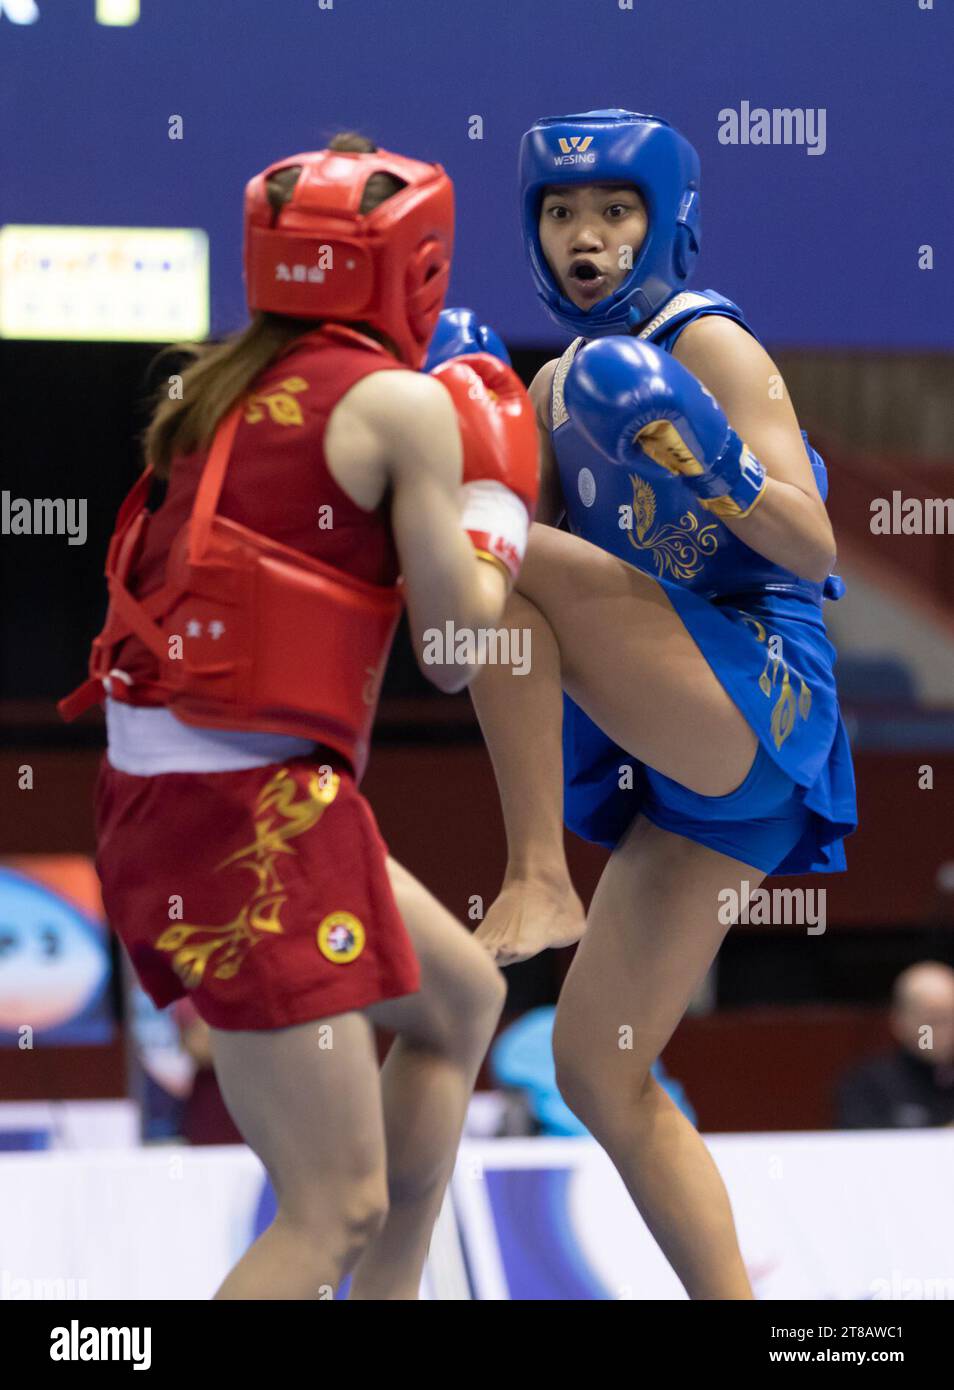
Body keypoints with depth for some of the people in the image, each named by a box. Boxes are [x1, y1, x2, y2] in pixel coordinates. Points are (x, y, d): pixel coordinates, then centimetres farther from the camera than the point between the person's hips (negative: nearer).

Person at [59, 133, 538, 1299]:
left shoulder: (209, 388, 12)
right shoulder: (403, 407, -8)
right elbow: (454, 655, -6)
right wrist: (496, 503, 10)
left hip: (157, 789, 9)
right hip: (249, 813, -9)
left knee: (462, 998, 28)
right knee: (335, 1212, -6)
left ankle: (389, 1297, 30)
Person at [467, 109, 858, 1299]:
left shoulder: (710, 343, -4)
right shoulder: (558, 384, 18)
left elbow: (815, 553, -11)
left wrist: (713, 468, -28)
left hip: (756, 699, -8)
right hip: (686, 753, 8)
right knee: (599, 1076, 7)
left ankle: (539, 883, -24)